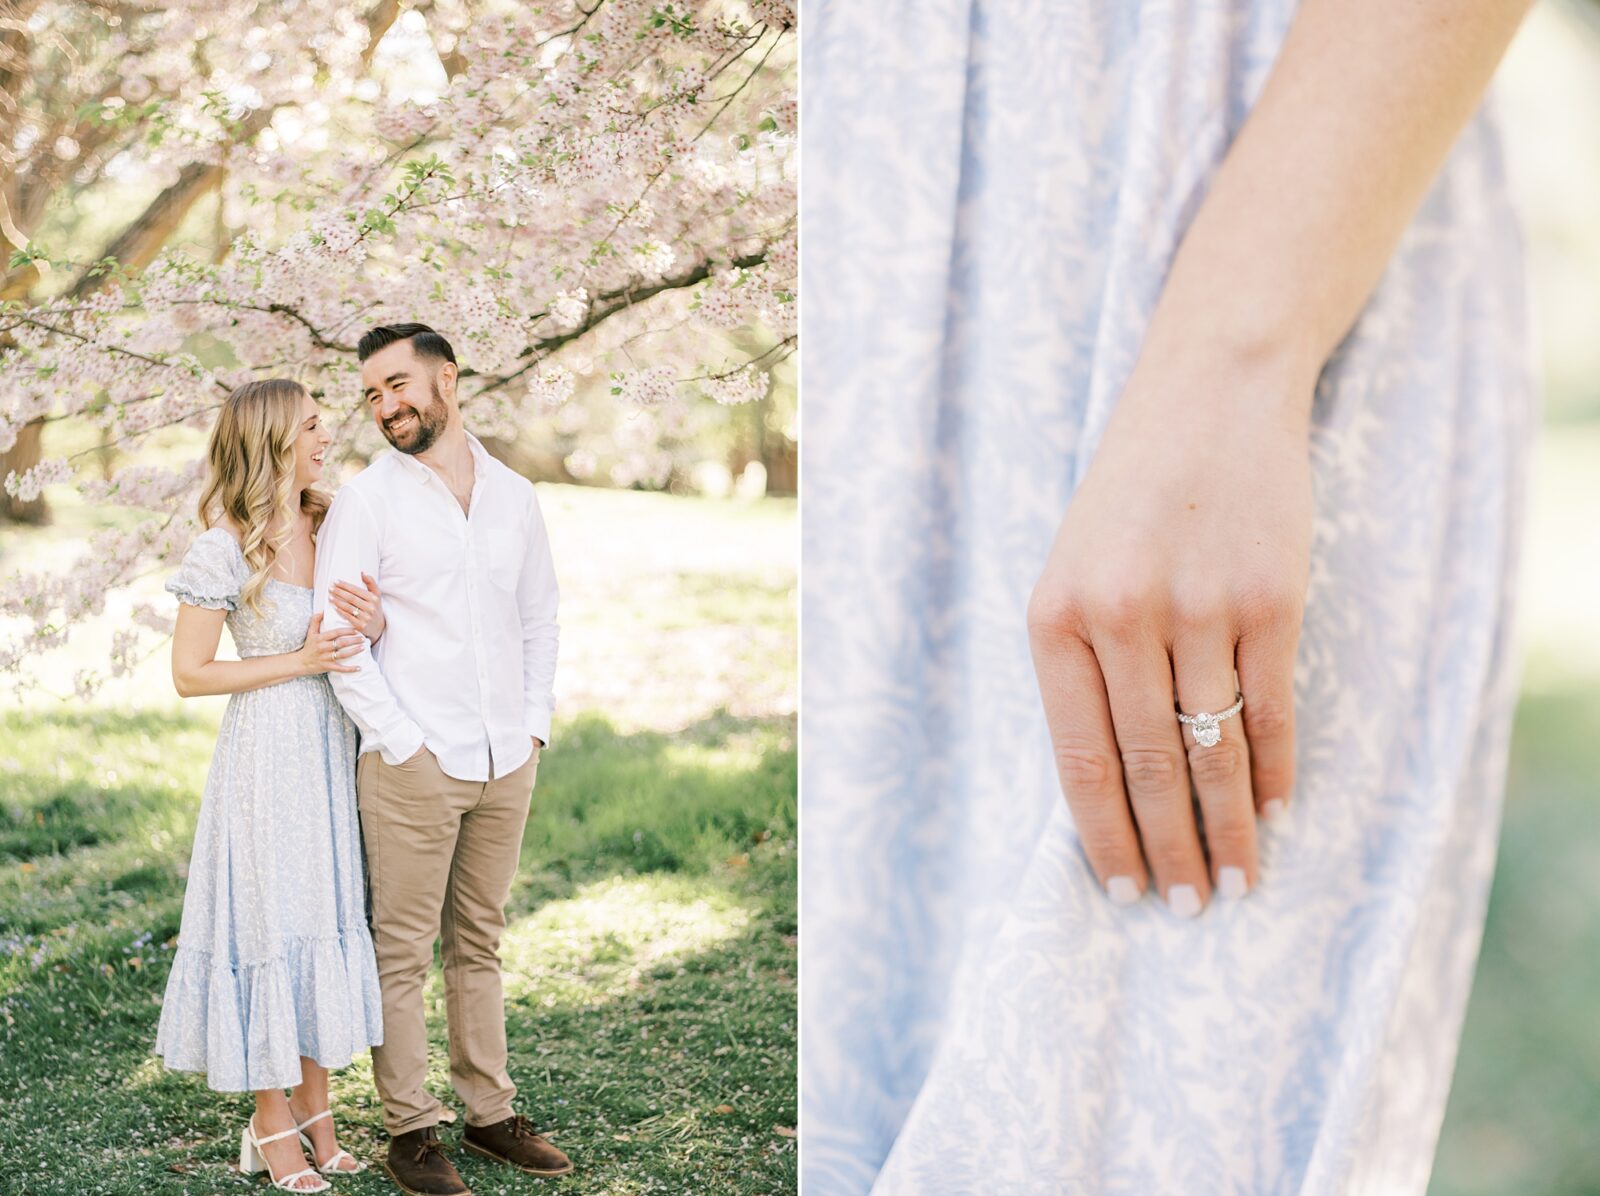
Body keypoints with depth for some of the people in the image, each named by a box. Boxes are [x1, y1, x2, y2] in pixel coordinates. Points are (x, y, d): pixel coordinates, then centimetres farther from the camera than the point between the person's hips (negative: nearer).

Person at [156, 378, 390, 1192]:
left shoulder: (332, 528, 6)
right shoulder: (225, 548, -12)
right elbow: (189, 673, -11)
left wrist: (377, 626, -10)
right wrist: (300, 662, -17)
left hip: (335, 750, 6)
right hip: (268, 755, -6)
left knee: (327, 918, 10)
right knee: (269, 924, 2)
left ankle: (316, 1112, 23)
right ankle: (272, 1124, 16)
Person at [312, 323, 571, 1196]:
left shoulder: (514, 496, 10)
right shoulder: (365, 500, -3)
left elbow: (540, 618, 17)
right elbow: (337, 637, -7)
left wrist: (535, 723, 7)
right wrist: (402, 740, -11)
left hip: (505, 763, 4)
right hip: (412, 765, -4)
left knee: (478, 943, 13)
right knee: (402, 950, 1)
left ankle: (489, 1114, 22)